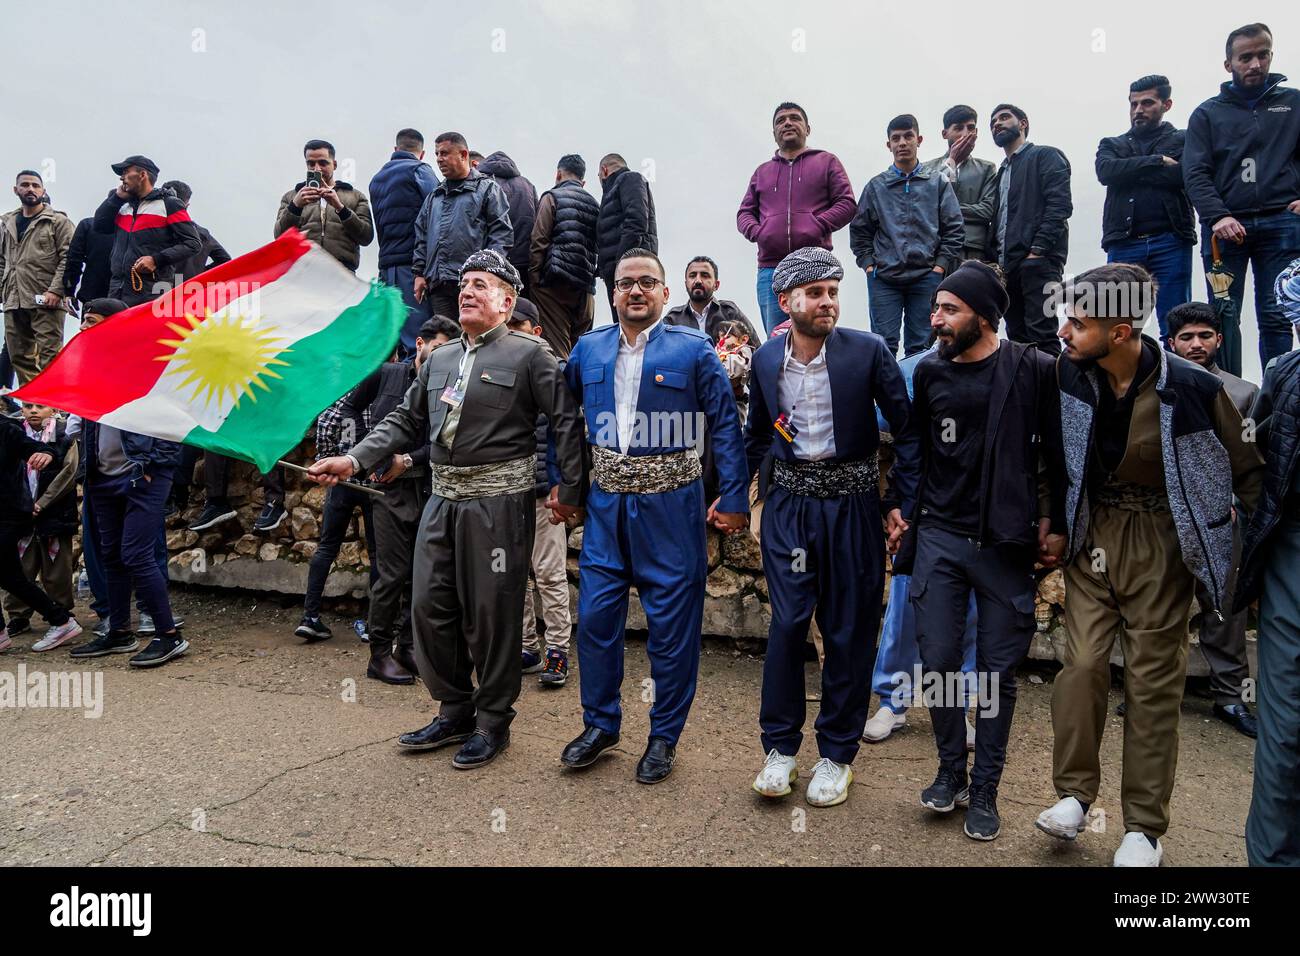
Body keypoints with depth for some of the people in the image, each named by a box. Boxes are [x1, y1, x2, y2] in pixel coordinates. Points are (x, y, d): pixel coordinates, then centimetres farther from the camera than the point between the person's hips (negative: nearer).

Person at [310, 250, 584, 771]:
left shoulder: (528, 353, -5)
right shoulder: (439, 359, 14)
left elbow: (566, 421, -6)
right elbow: (406, 420, 14)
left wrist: (569, 488, -8)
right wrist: (353, 459, 3)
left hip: (498, 500, -6)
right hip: (443, 498, 7)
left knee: (491, 614, 2)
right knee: (430, 607, 11)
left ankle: (492, 722, 20)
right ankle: (455, 711, 29)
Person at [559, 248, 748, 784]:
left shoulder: (693, 350, -3)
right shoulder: (588, 349, 9)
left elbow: (726, 425, -3)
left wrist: (734, 499, -7)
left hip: (670, 506, -3)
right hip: (606, 503, 4)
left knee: (672, 624, 4)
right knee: (595, 615, 6)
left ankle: (664, 736, 20)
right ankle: (600, 724, 25)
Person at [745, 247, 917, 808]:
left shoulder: (868, 351, -6)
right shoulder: (766, 359, 3)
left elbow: (907, 428, 0)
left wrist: (902, 501, -3)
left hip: (852, 504, -1)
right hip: (789, 504, 2)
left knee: (849, 630, 6)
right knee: (787, 624, -1)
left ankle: (837, 753, 22)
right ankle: (781, 747, 17)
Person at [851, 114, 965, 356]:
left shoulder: (938, 184, 8)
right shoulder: (876, 186, 10)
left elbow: (954, 229, 5)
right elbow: (859, 230, 12)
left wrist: (940, 267, -3)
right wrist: (868, 265, 1)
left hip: (926, 278, 0)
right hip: (883, 278, 0)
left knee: (920, 346, 3)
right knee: (884, 344, -3)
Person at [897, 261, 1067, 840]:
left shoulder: (1033, 371, -4)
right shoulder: (929, 372, 6)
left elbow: (1054, 452, 0)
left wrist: (1055, 525, 0)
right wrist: (902, 510, 11)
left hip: (1005, 543, -2)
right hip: (939, 537, 3)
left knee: (998, 670, 6)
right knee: (938, 660, 4)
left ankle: (984, 790, 21)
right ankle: (951, 771, 25)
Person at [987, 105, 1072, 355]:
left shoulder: (1045, 156, 5)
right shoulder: (1002, 171, 27)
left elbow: (1059, 205, -8)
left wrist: (1037, 250, -18)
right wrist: (993, 259, 7)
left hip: (1038, 260, -7)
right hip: (1007, 265, 7)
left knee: (1041, 334, -16)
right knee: (1017, 338, 4)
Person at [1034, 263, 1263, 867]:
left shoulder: (1191, 387, -16)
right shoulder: (1066, 376, -8)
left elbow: (1247, 472, -3)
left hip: (1162, 542, -2)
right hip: (1093, 535, 2)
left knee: (1153, 682, 4)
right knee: (1081, 664, -3)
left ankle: (1144, 827, 17)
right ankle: (1074, 794, 14)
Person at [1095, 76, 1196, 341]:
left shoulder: (1183, 140, 14)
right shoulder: (1111, 145, 21)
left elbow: (1185, 175, -6)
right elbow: (1106, 171, -1)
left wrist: (1129, 172, -1)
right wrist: (1157, 161, -4)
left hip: (1171, 242, -1)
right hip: (1124, 244, 2)